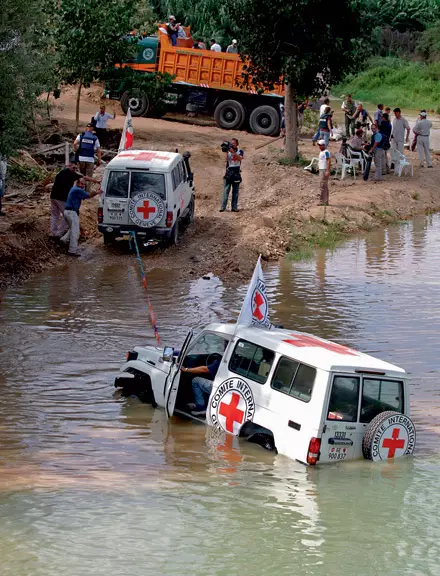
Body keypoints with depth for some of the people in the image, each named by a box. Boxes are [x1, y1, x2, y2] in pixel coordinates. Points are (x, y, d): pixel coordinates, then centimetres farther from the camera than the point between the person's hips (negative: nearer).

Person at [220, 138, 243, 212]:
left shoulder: (240, 152, 6)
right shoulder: (228, 151, 6)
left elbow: (240, 159, -14)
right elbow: (226, 159, -9)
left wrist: (233, 152, -25)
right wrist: (227, 152, -22)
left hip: (236, 173, 1)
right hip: (228, 172, -1)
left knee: (235, 191, 3)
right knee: (226, 190, -7)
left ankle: (234, 207, 5)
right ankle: (223, 207, -10)